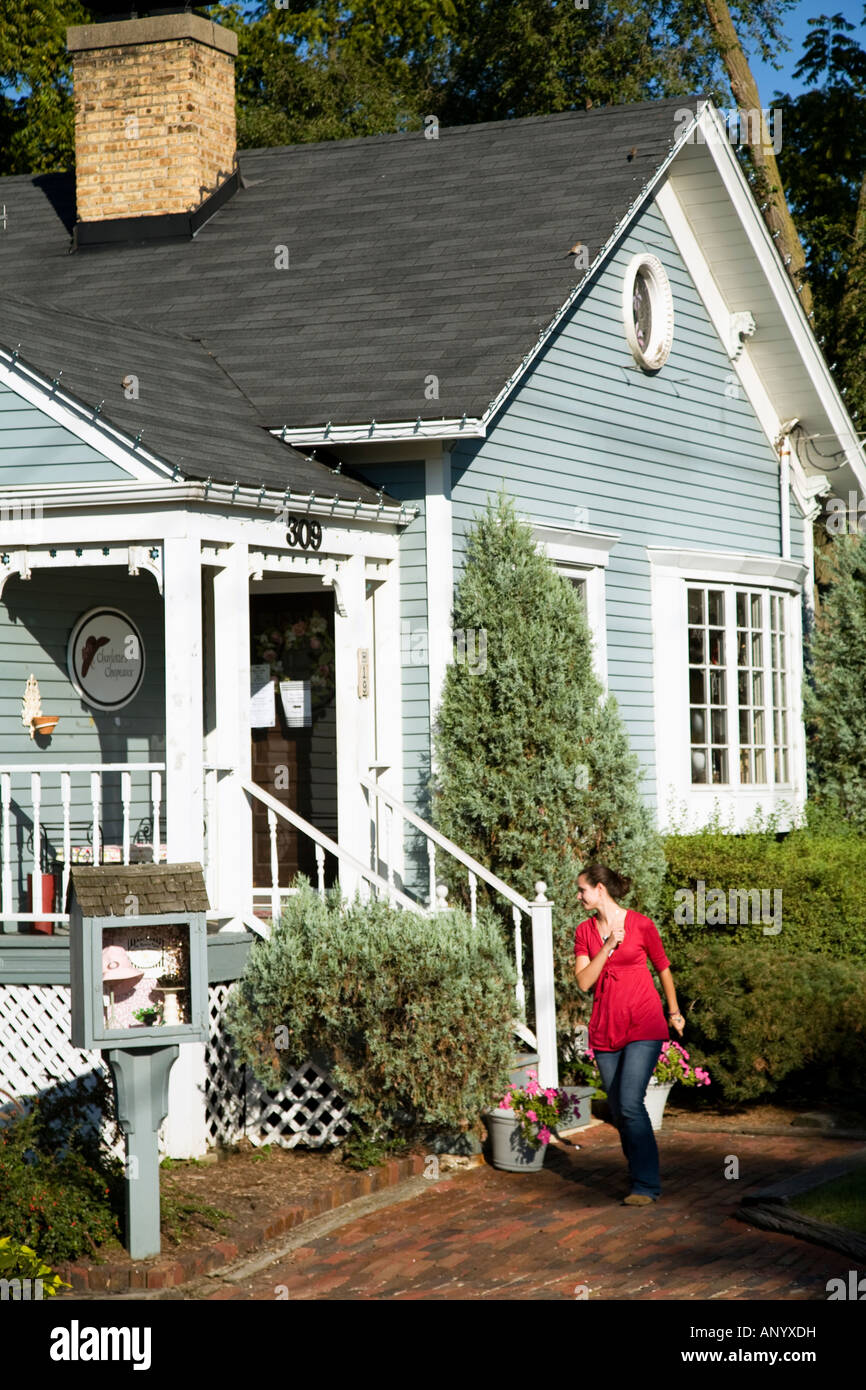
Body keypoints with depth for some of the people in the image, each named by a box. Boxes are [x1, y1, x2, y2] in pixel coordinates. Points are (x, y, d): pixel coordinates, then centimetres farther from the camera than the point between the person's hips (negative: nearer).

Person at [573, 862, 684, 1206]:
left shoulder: (641, 925, -4)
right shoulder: (585, 931, 6)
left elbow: (663, 969, 9)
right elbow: (584, 981, -4)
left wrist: (674, 1013, 18)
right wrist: (608, 946, -14)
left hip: (643, 1026, -5)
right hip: (605, 1031, 5)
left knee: (630, 1103, -17)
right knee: (618, 1111, 8)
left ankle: (646, 1185, -10)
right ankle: (638, 1175, 23)